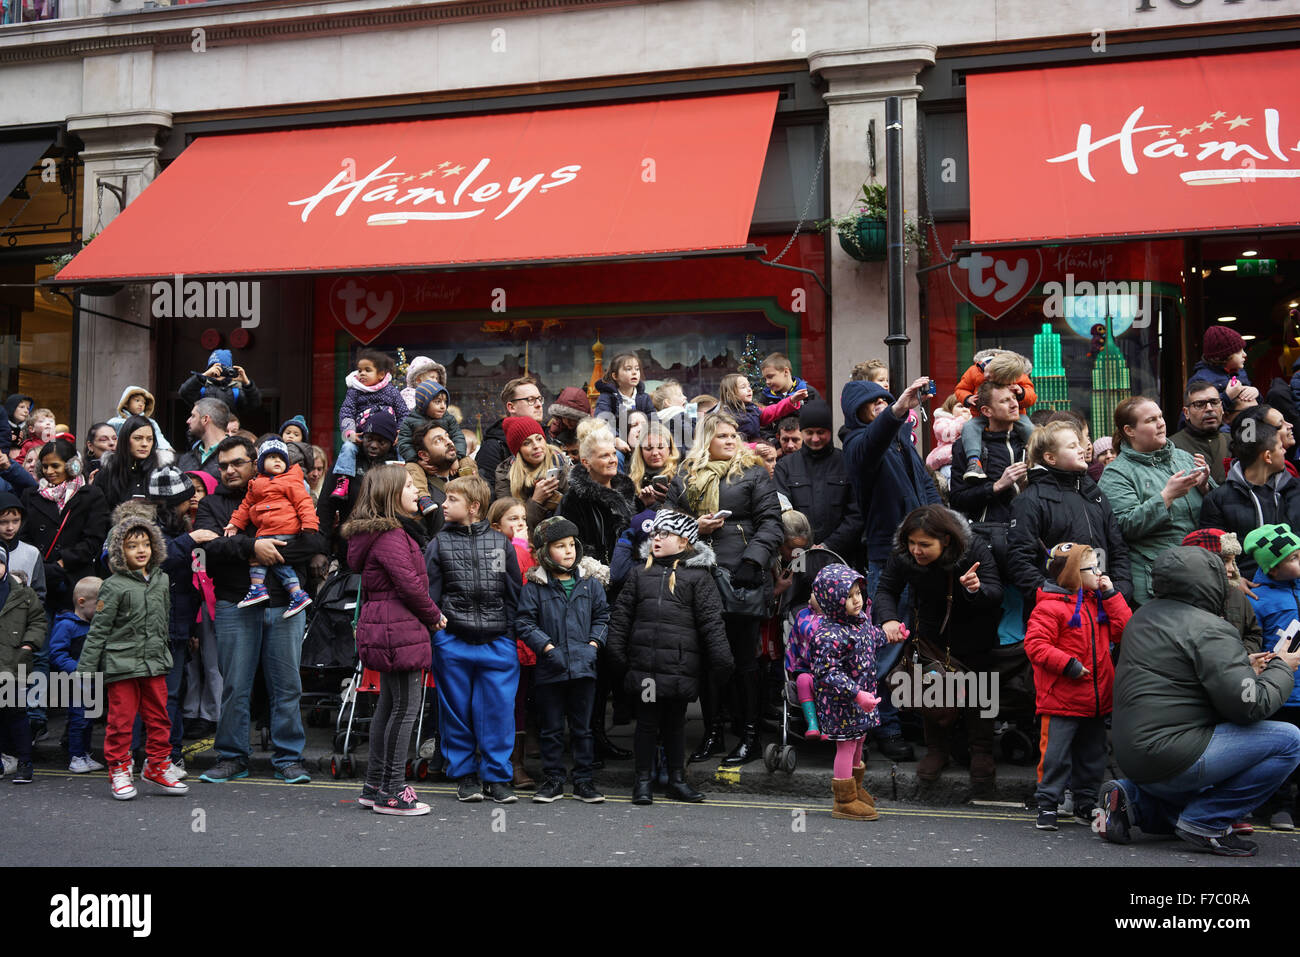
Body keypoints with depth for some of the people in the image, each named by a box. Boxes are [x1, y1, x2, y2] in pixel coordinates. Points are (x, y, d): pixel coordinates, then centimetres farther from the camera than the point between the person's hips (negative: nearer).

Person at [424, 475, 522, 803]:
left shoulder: (500, 542, 7)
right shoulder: (440, 543, 6)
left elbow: (515, 592, 11)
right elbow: (429, 592, 4)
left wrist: (515, 634, 6)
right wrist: (431, 630, -4)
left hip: (498, 641, 0)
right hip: (453, 641, 0)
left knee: (498, 710, 0)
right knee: (457, 710, 7)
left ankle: (497, 776, 11)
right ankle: (465, 775, 20)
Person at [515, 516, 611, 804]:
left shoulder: (590, 582, 5)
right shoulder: (534, 585, -3)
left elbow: (602, 616, 12)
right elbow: (524, 622, -5)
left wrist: (593, 645, -1)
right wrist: (548, 648, -13)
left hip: (583, 666, 2)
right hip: (549, 668, -2)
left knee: (582, 727, 9)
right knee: (551, 728, 8)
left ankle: (583, 780, 18)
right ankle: (553, 780, 19)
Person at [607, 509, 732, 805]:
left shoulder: (698, 576, 0)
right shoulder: (640, 573, 9)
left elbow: (711, 622, -2)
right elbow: (621, 614, 12)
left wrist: (721, 660, -6)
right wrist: (617, 651, 5)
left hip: (681, 664, -2)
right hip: (644, 664, 2)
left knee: (675, 722, 11)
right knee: (647, 721, 7)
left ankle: (677, 779, 23)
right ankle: (644, 779, 18)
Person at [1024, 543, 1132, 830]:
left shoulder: (1099, 602, 13)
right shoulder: (1050, 605, -12)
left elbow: (1123, 631, 6)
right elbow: (1035, 644, -17)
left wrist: (1111, 596, 1)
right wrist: (1068, 664, -22)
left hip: (1095, 699, 7)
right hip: (1061, 700, -7)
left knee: (1093, 755, 15)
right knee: (1056, 755, -3)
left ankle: (1085, 804, 28)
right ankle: (1047, 806, 7)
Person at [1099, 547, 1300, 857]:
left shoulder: (1143, 617, 13)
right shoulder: (1209, 629, -14)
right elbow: (1250, 706, -18)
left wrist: (1243, 669, 19)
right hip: (1169, 758, -9)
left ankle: (1135, 799, 10)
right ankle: (1206, 822, -5)